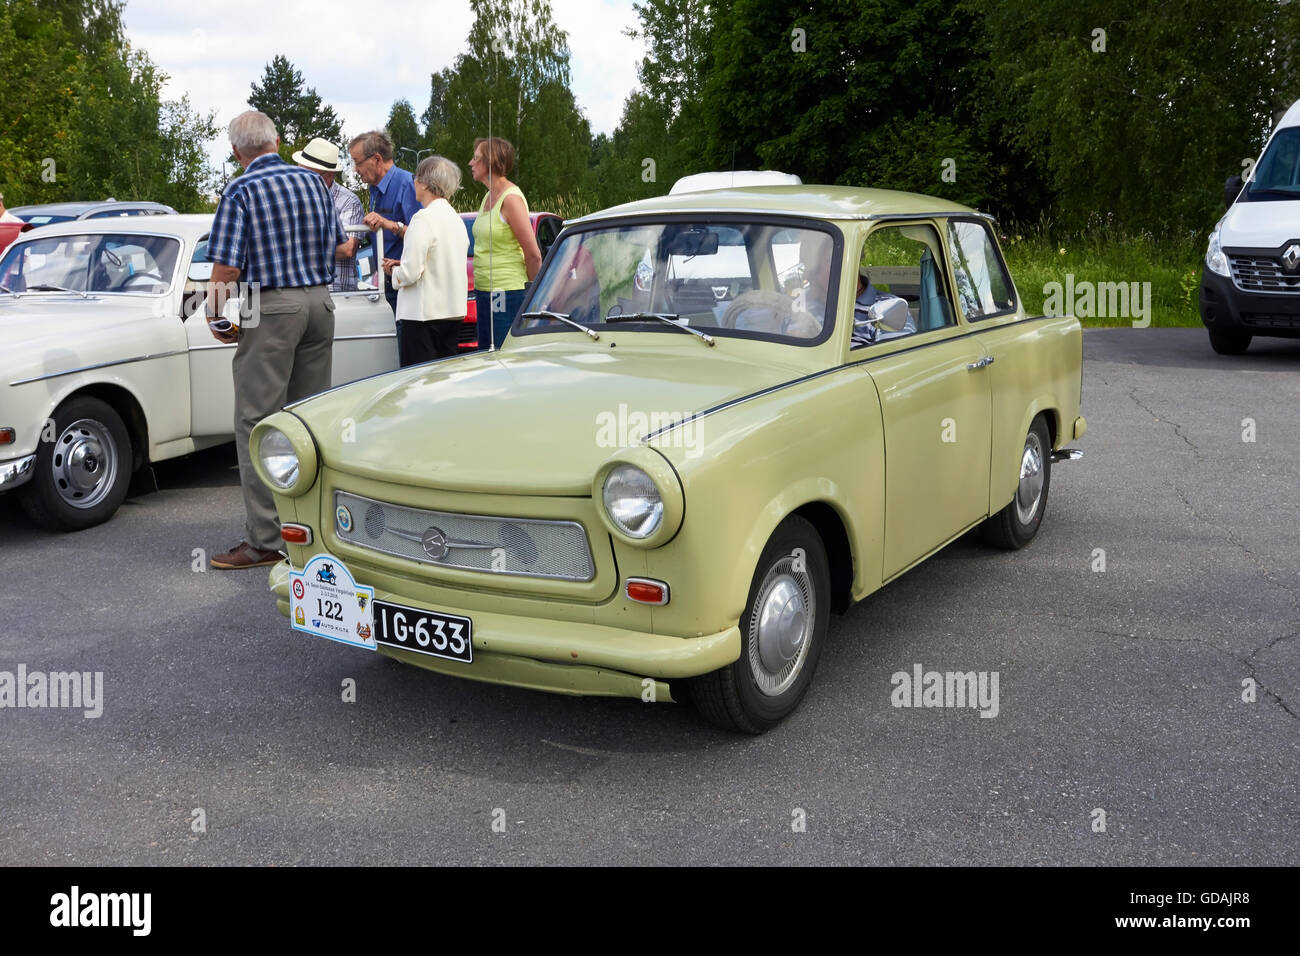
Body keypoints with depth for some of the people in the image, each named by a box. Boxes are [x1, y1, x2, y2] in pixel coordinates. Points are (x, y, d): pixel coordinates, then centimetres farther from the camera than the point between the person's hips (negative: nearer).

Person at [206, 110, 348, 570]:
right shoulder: (313, 181, 9)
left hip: (271, 307, -6)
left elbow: (227, 267, -13)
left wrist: (215, 316, 1)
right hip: (319, 300, 6)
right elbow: (337, 245, 20)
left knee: (257, 422, -3)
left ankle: (265, 539, -5)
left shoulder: (241, 191, -8)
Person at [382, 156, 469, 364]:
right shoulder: (456, 218, 13)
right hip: (454, 313, 8)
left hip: (423, 313, -8)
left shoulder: (423, 218, -13)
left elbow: (411, 273, -19)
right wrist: (402, 265, 14)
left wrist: (394, 272, 3)